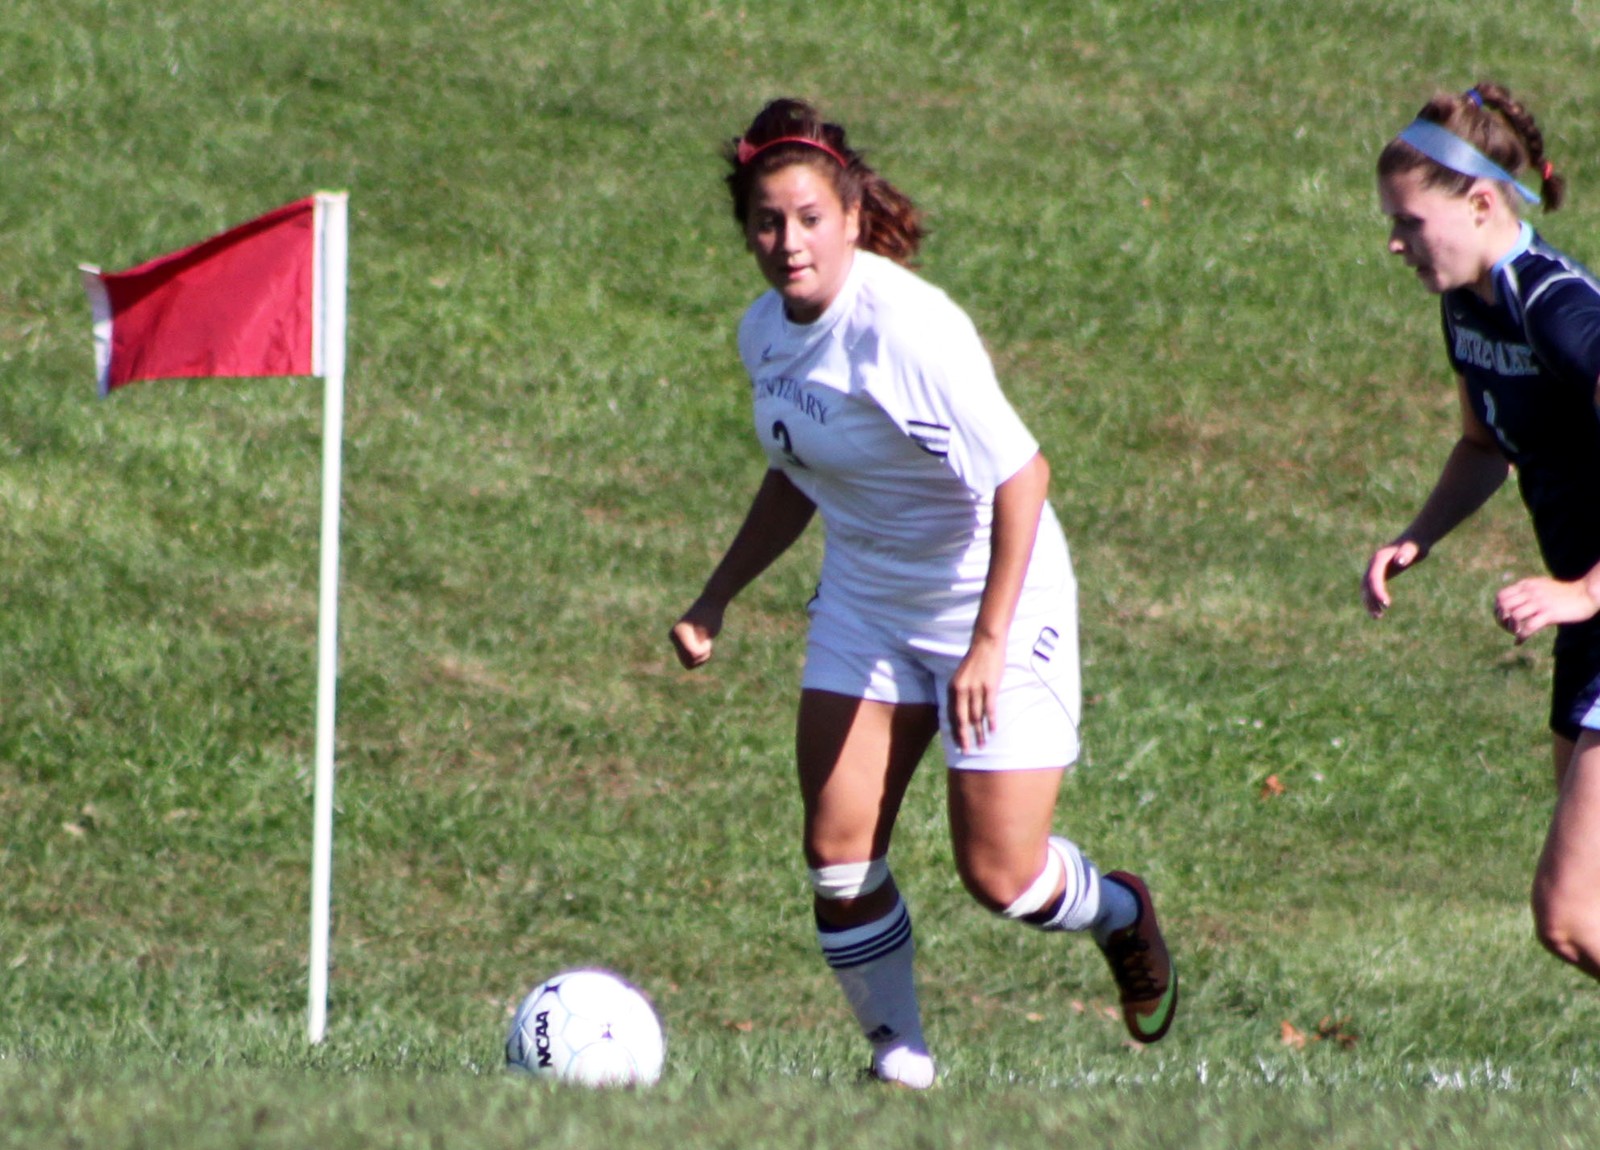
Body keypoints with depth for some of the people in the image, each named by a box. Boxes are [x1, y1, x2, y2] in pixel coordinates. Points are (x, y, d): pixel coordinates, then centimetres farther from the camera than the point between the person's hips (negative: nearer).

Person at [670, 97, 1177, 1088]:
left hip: (992, 602, -7)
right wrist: (717, 598, 12)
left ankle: (1121, 915, 31)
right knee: (838, 849, -5)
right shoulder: (768, 329, -1)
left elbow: (1020, 474, -27)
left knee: (1000, 876, -3)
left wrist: (989, 643, -31)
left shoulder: (906, 328, -27)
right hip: (864, 604, 7)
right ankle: (901, 1065, 12)